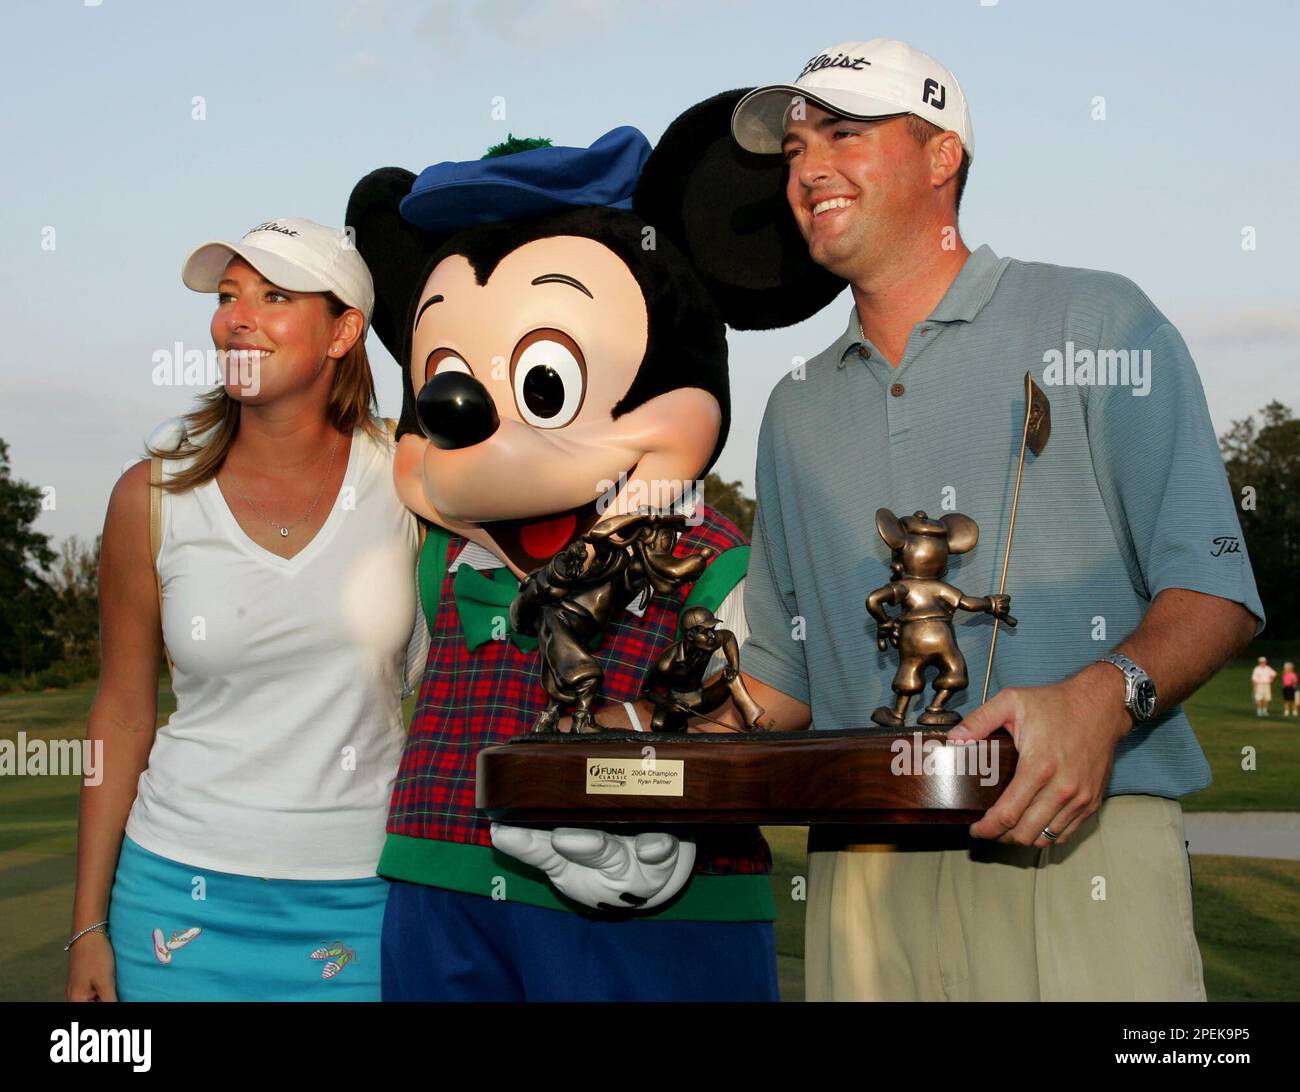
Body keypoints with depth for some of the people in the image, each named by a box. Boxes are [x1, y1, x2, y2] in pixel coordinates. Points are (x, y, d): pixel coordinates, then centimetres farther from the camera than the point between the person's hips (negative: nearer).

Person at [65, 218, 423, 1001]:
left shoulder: (407, 474, -5)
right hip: (183, 888, 1)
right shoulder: (153, 498, -3)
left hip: (362, 896, 0)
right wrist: (89, 924, 4)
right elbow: (123, 715, 3)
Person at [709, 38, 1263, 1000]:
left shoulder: (1097, 325, 4)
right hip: (858, 874, 4)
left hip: (1072, 850, -4)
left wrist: (1104, 696, -23)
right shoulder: (798, 413, 19)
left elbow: (1214, 588, -4)